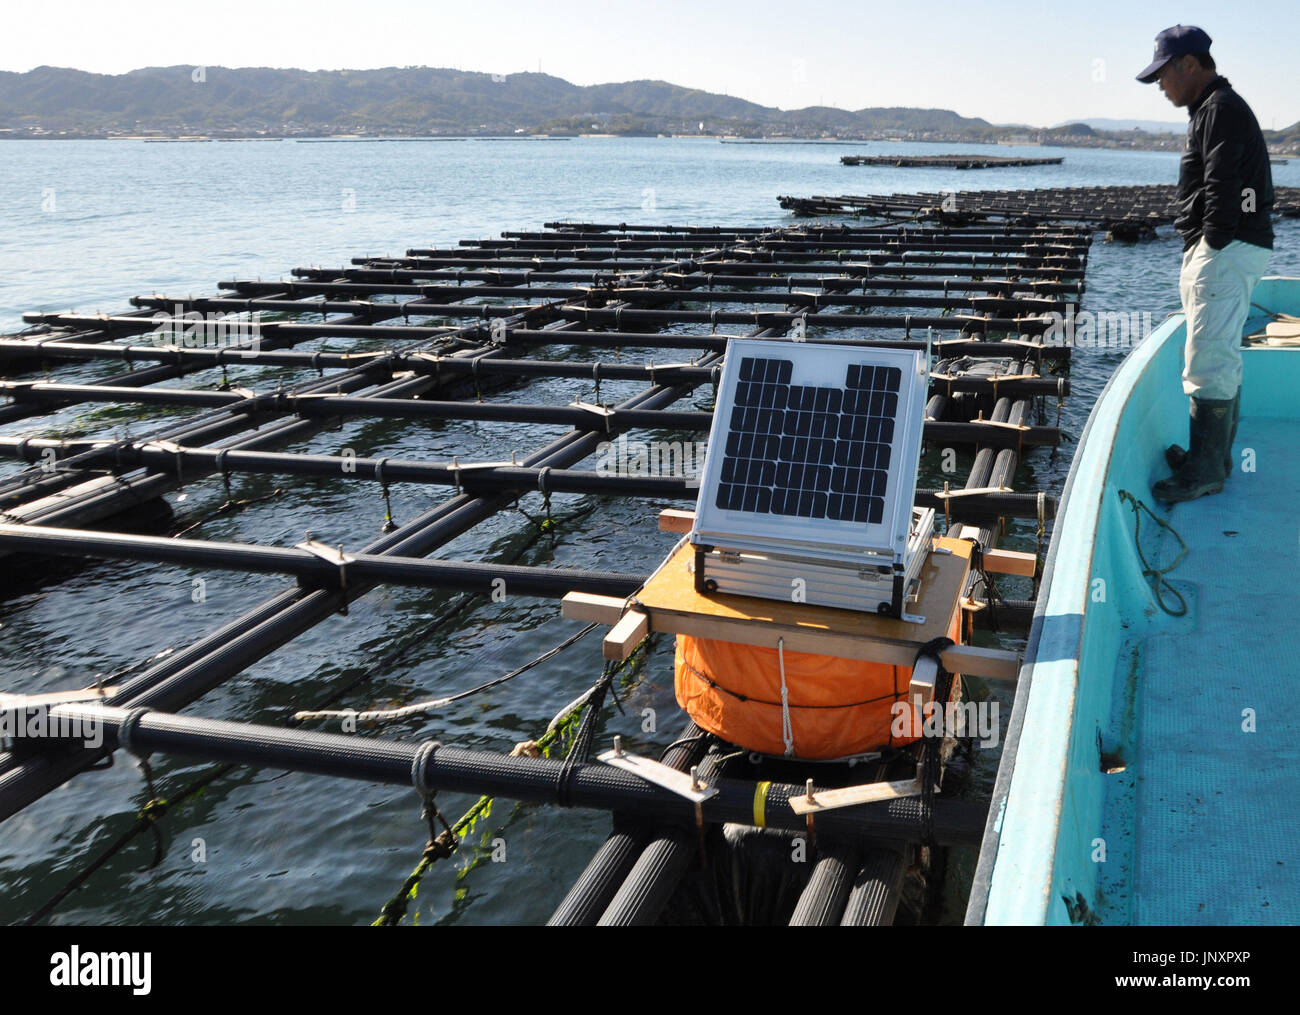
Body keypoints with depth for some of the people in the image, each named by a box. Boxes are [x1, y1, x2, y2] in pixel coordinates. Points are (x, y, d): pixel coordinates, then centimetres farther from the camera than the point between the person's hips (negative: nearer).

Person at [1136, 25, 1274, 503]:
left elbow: (1222, 191, -21)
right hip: (1223, 249, 11)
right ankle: (1215, 455, 27)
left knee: (1209, 362, -10)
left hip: (1226, 250, -11)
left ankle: (1205, 471, -7)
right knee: (1222, 357, 16)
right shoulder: (1213, 109, 21)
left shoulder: (1222, 110, -13)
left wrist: (1212, 249, -19)